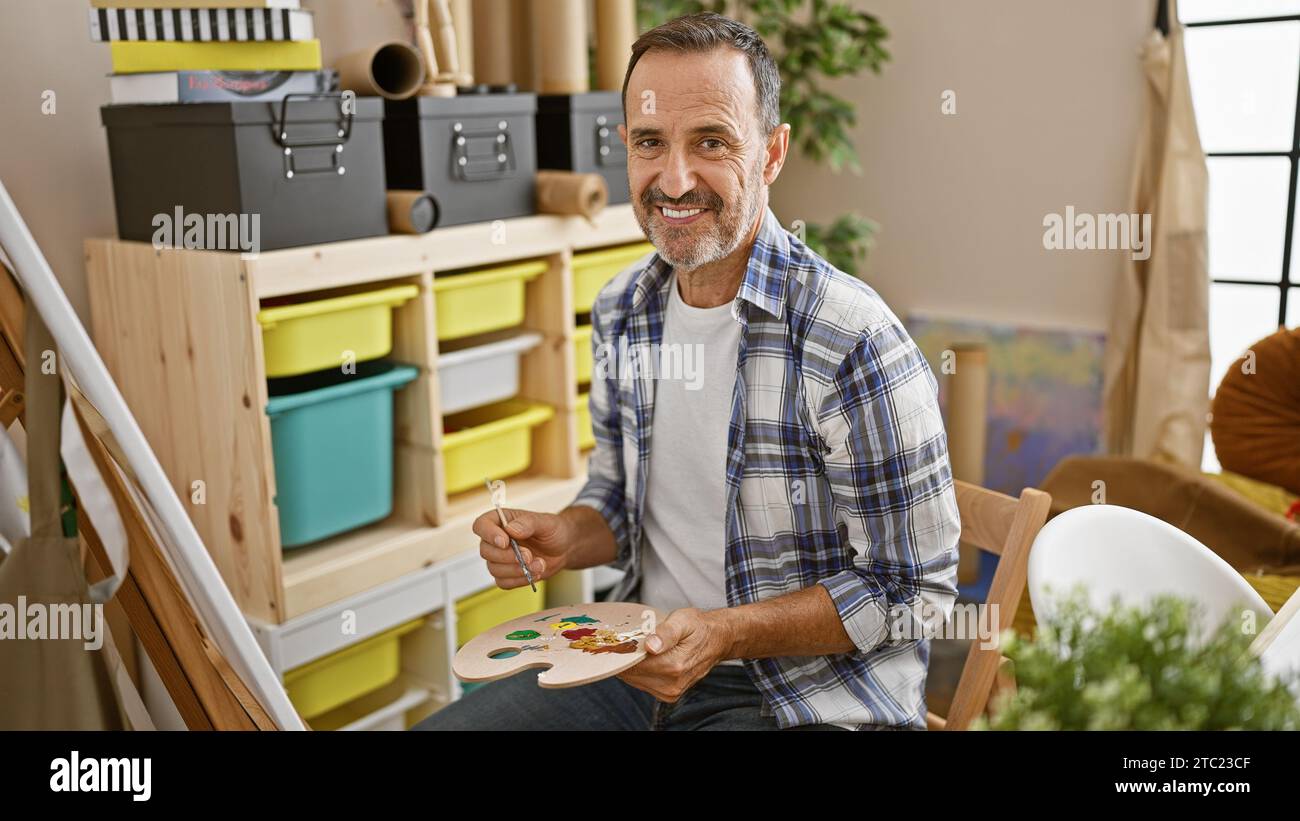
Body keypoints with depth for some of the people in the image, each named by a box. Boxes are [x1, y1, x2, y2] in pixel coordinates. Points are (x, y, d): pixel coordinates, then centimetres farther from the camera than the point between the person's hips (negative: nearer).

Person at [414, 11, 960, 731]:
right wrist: (562, 539, -7)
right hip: (637, 666, 6)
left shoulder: (853, 344, -20)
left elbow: (912, 590, -13)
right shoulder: (619, 311, 1)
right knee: (435, 727, -1)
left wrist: (724, 632, -21)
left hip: (811, 694, -6)